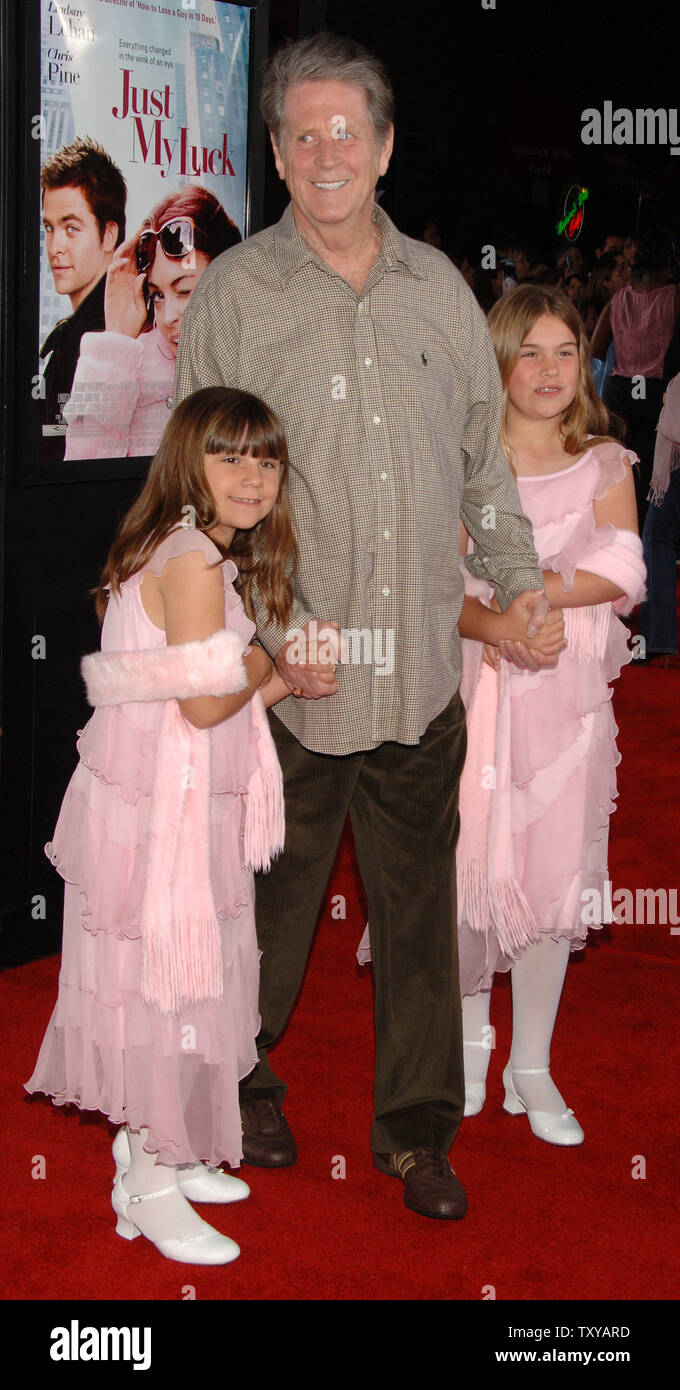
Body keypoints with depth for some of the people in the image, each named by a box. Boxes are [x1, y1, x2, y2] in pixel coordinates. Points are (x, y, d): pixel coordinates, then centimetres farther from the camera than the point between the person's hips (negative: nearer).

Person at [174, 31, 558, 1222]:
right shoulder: (233, 293, -2)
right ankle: (238, 1082, 34)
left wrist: (518, 575, 7)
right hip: (291, 672, -3)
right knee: (272, 898, 9)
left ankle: (416, 1125, 25)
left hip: (422, 666, 3)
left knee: (419, 900, 10)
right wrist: (274, 626, -13)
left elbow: (483, 450, 17)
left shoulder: (438, 287, 9)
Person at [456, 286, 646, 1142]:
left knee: (551, 872, 3)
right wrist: (493, 622, -21)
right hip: (472, 690, -1)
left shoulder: (603, 464, 7)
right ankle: (469, 1040, 25)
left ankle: (531, 1069, 17)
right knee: (467, 868, 1)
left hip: (565, 696, 1)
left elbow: (620, 574, -7)